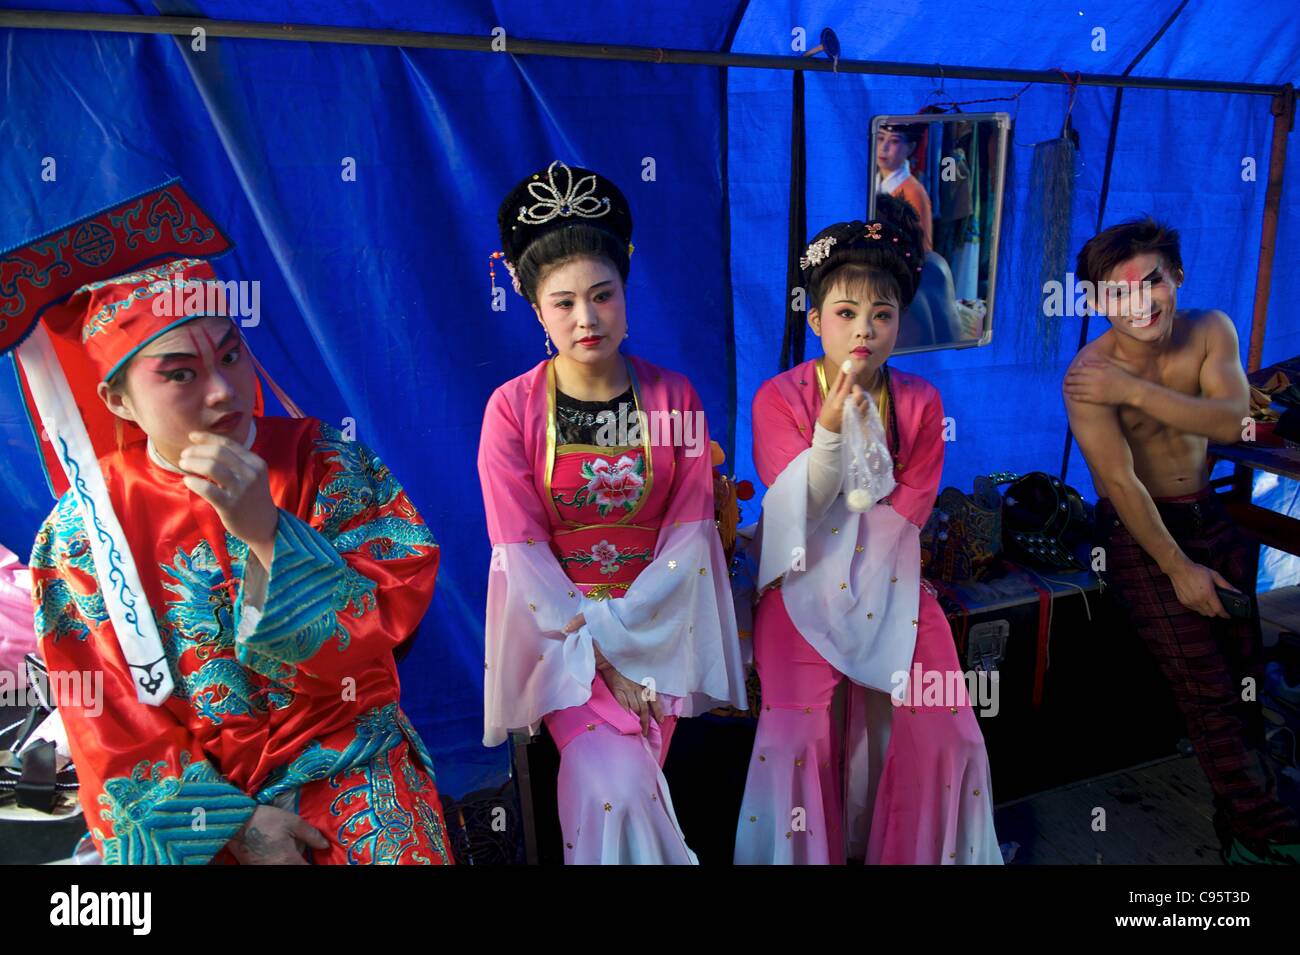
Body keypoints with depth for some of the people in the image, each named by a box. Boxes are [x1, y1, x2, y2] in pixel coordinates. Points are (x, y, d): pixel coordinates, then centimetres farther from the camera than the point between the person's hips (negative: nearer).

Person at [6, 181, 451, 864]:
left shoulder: (326, 463, -7)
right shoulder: (83, 529, -4)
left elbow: (392, 617, -12)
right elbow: (110, 724, -1)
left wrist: (267, 530, -24)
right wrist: (235, 822, -10)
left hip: (347, 754, -1)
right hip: (185, 794, 1)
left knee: (402, 846, -22)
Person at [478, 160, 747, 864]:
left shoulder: (673, 397, -2)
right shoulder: (512, 408, -7)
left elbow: (691, 530, -3)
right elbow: (521, 552, -9)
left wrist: (618, 631, -13)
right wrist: (597, 655, -15)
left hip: (655, 618, 1)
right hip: (556, 623, -1)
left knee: (626, 777, -17)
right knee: (611, 779, -20)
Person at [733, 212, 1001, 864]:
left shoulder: (920, 402, 1)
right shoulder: (778, 398, -6)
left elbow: (907, 511, 0)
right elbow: (803, 504, -13)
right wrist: (831, 427, -28)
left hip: (889, 578, 3)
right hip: (804, 581, -2)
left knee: (942, 729, -7)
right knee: (798, 733, -15)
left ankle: (917, 855, 18)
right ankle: (807, 853, 9)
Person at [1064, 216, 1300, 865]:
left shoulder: (1210, 331, -5)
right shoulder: (1088, 377, -20)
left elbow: (1233, 422, -20)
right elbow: (1121, 482, -21)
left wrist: (1135, 390, -30)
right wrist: (1178, 567, -18)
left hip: (1210, 515, 5)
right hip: (1139, 529, -5)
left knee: (1245, 673, 8)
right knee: (1208, 690, -5)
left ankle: (1240, 823, 26)